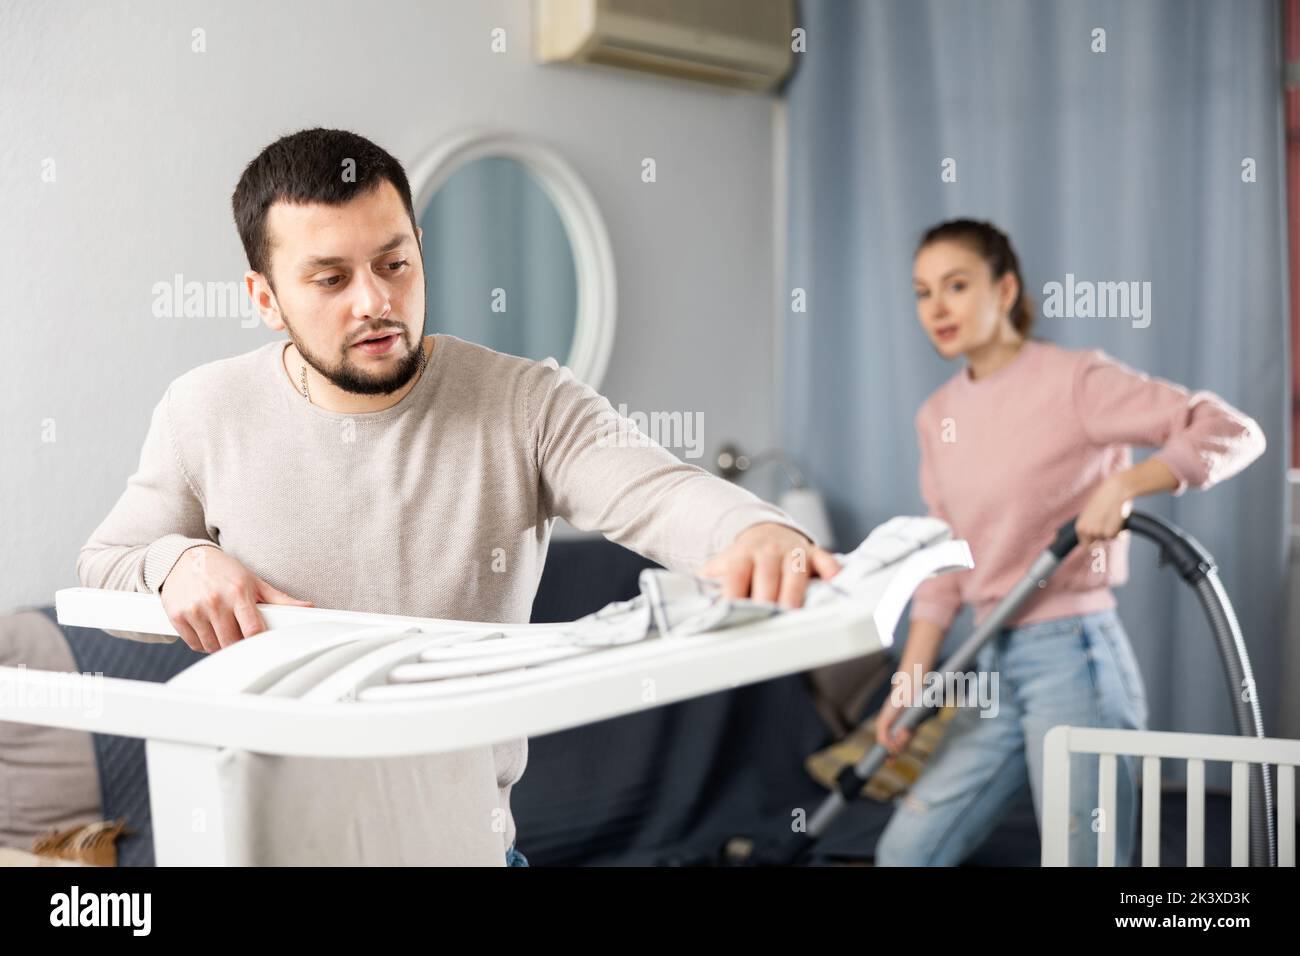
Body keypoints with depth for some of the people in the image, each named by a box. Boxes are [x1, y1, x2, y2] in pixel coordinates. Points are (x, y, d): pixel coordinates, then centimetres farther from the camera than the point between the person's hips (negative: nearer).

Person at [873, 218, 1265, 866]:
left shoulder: (1073, 381, -9)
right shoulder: (937, 417, 12)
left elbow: (1234, 432, -14)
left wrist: (1124, 483, -27)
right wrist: (910, 683, 9)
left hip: (1073, 655, -7)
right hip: (993, 666, 7)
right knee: (904, 853, 8)